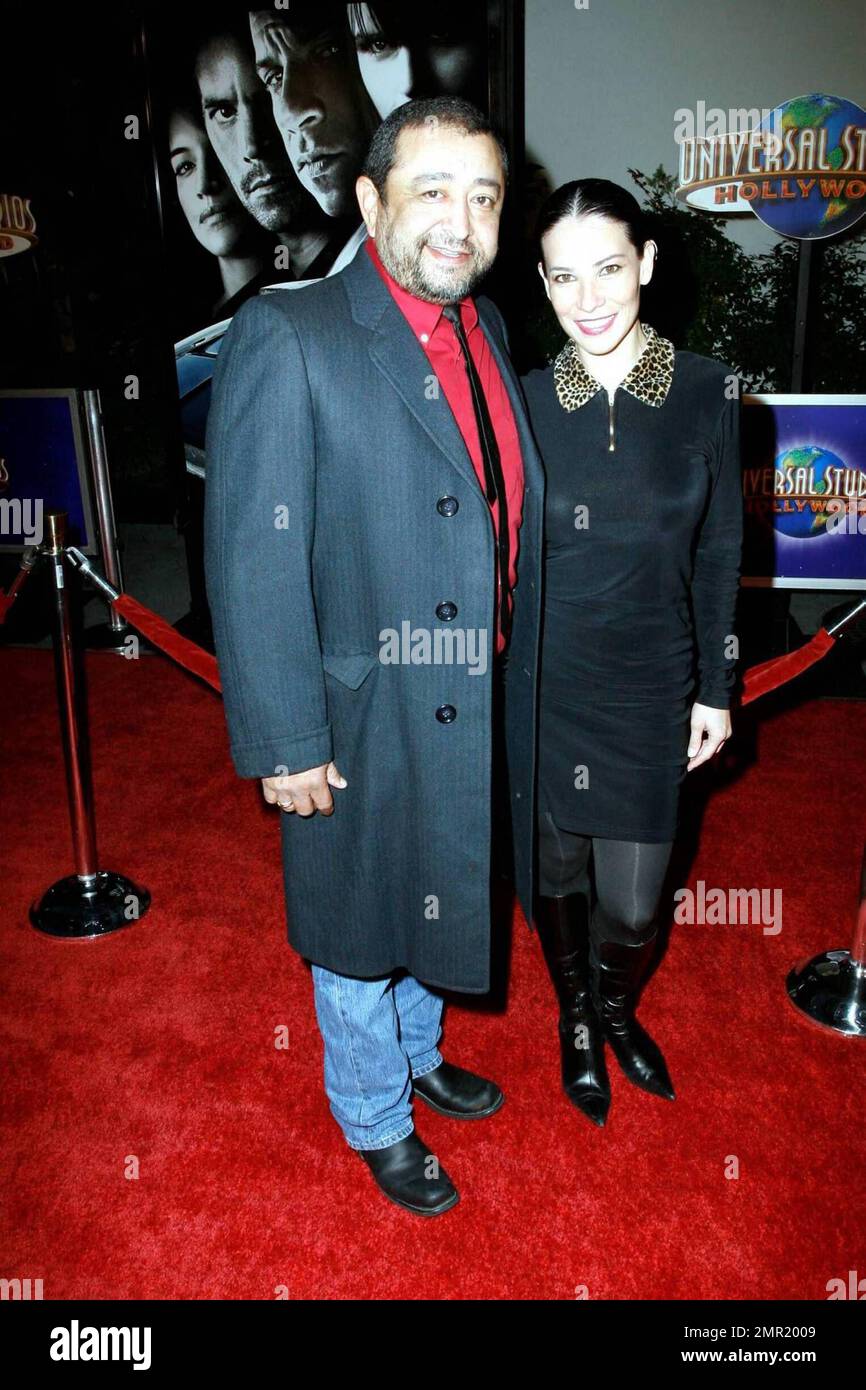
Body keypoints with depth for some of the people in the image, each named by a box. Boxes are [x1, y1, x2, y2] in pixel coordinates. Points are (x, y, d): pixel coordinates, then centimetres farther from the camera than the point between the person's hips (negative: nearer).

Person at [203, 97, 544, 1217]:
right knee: (360, 928, 16)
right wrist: (285, 743, -18)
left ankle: (417, 1053, 54)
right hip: (363, 724, -6)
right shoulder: (286, 338, -18)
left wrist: (514, 682, 13)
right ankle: (375, 1119, 42)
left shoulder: (489, 334, 5)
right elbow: (253, 564, -19)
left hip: (479, 714, 7)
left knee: (433, 899, 26)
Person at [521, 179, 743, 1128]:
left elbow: (718, 550, 2)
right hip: (542, 686, 0)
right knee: (556, 875, 15)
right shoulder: (524, 402, -6)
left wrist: (716, 688, 3)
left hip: (650, 690, 0)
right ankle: (575, 1021, 45)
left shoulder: (707, 391, -5)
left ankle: (619, 1011, 42)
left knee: (632, 902, 6)